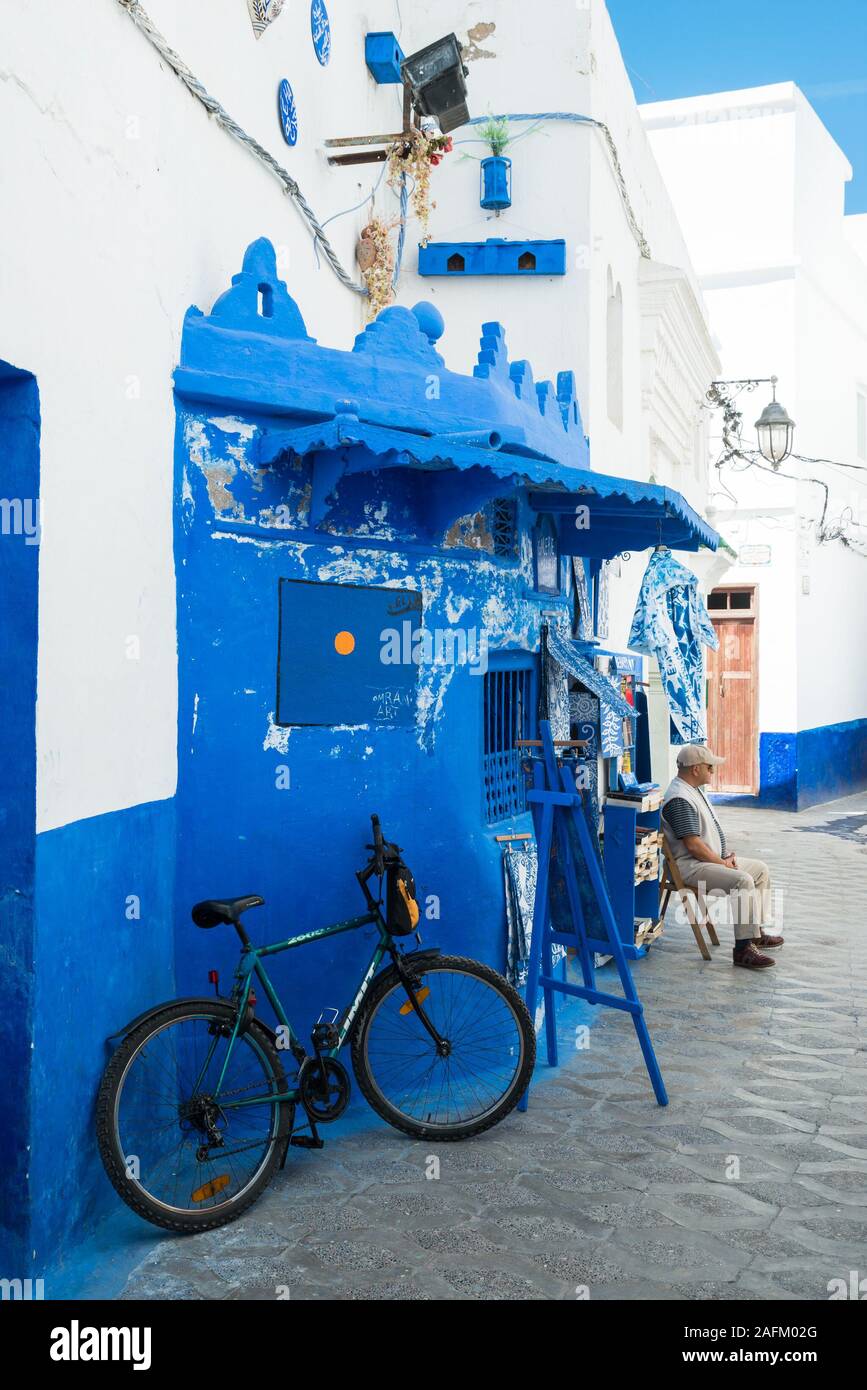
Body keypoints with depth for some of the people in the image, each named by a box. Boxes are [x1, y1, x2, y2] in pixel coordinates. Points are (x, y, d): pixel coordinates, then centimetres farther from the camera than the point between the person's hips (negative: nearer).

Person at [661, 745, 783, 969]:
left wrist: (727, 855, 8)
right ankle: (743, 948, -25)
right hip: (690, 866, -11)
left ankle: (757, 931, 19)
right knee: (743, 881, -28)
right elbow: (693, 845, -24)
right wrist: (722, 863, -13)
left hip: (714, 859, 11)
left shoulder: (695, 790, 13)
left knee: (760, 869, 14)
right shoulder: (680, 799, -22)